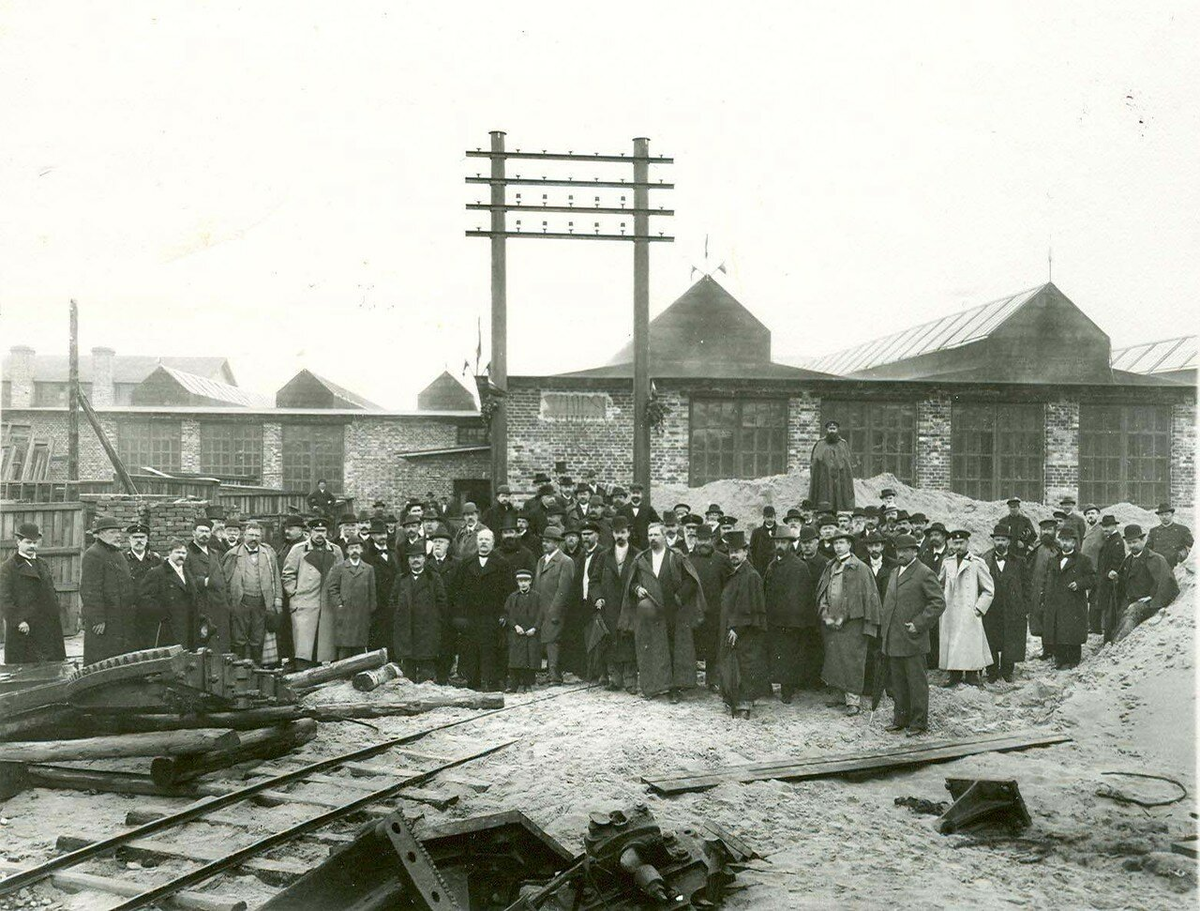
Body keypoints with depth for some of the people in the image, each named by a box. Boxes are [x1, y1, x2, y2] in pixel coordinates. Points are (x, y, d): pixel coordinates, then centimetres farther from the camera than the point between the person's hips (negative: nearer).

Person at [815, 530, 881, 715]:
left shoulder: (860, 568, -6)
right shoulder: (830, 567, 12)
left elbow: (868, 596, -8)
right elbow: (821, 593, 13)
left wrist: (843, 618, -11)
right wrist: (826, 616, -2)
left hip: (852, 624, -6)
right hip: (831, 623, 6)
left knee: (852, 660, -5)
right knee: (835, 659, 9)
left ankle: (854, 700, 0)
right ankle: (844, 695, 19)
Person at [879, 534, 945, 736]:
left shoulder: (925, 574, -8)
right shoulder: (894, 573, 17)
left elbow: (939, 602, -13)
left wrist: (919, 624, -16)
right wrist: (884, 629, 15)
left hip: (912, 639, -7)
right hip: (893, 640, 7)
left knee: (917, 683, 1)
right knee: (897, 682, 13)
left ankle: (919, 722, 10)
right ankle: (900, 719, 22)